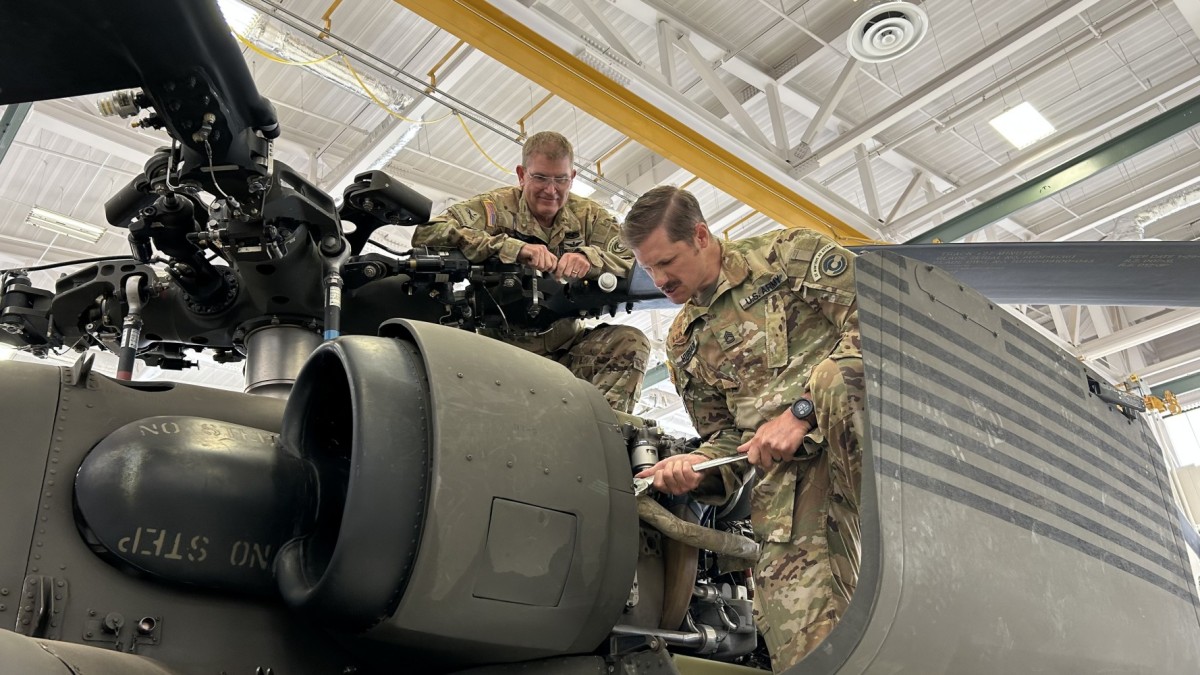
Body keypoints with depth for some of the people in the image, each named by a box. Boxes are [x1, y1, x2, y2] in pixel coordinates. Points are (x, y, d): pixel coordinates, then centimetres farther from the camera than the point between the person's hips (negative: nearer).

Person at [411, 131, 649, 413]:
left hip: (568, 350, 3)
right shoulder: (494, 207, -1)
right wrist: (515, 247, -26)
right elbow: (427, 234, -17)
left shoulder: (590, 217, 10)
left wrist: (589, 257, -24)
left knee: (631, 342, -19)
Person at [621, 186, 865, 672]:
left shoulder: (791, 254, 4)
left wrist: (801, 411, -15)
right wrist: (697, 466, 0)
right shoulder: (685, 344, 19)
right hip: (785, 472, 4)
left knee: (840, 390, -39)